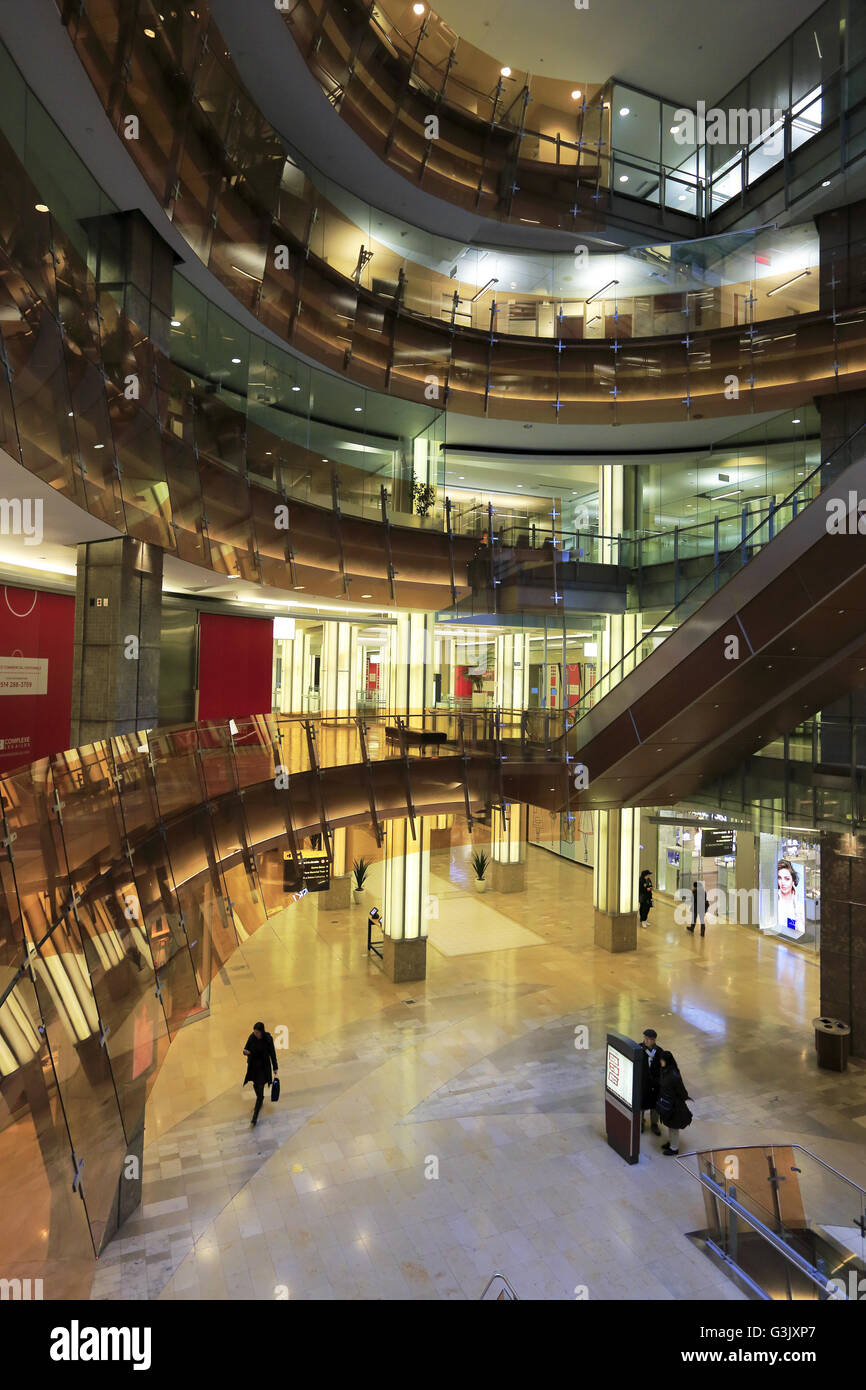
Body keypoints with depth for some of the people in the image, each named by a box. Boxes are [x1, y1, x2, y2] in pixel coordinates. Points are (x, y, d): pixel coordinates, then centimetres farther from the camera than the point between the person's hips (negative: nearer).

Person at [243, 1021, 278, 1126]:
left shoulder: (268, 1039, -19)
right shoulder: (252, 1037, -12)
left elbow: (272, 1054, -9)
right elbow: (247, 1048, -1)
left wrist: (275, 1068, -4)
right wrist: (245, 1052, -26)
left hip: (264, 1067, -4)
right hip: (253, 1066, 4)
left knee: (260, 1089, -5)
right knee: (255, 1085, 22)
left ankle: (255, 1116, 1)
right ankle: (260, 1100, 52)